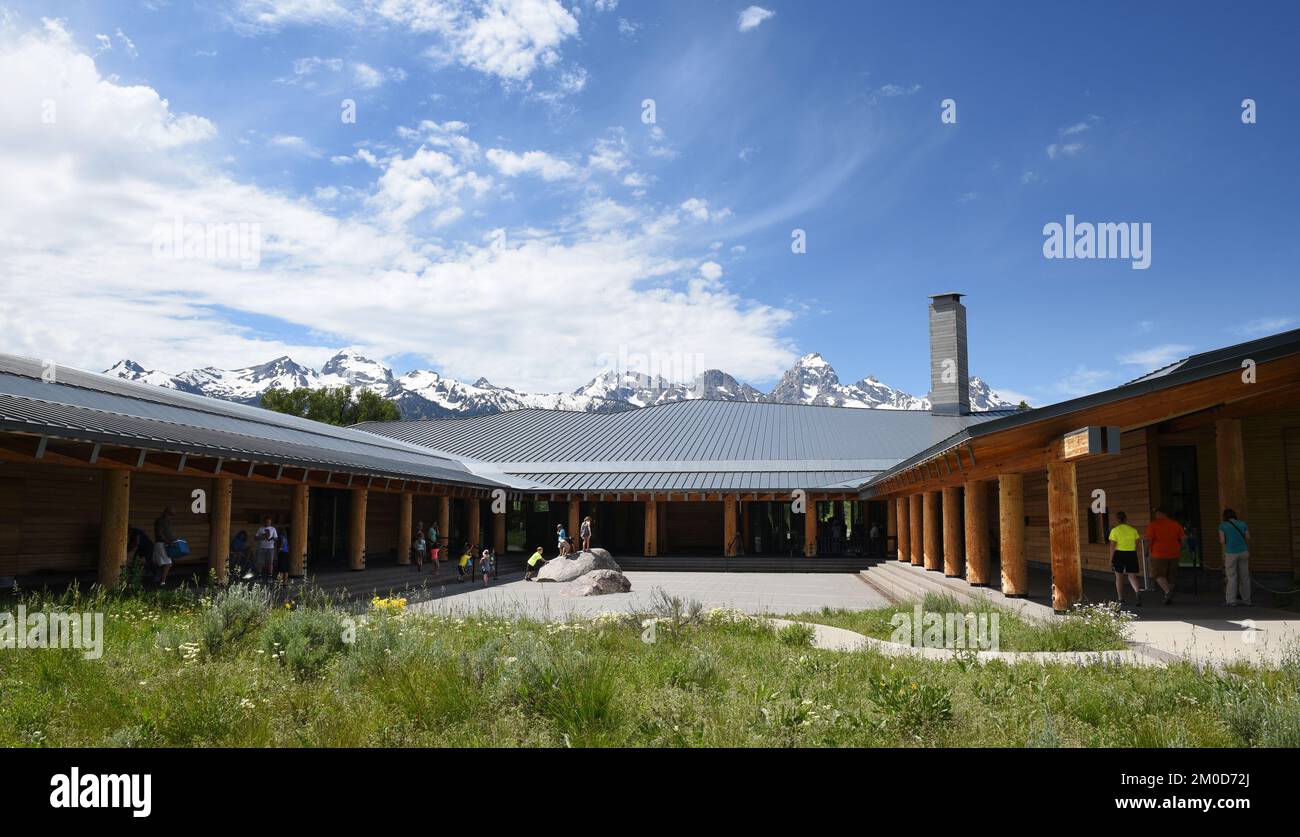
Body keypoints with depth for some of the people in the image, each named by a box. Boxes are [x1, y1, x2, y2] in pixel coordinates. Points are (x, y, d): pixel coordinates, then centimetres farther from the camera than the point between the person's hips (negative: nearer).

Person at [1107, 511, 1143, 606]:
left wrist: (1111, 560, -4)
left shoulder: (1115, 531, -7)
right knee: (1132, 576, 6)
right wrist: (1137, 559, 15)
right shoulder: (1133, 530, 3)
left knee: (1119, 577, 11)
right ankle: (1137, 592, -21)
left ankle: (1120, 599, 16)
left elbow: (1112, 546, -10)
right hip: (1131, 554, 2)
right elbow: (1136, 546, 4)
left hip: (1119, 554, -2)